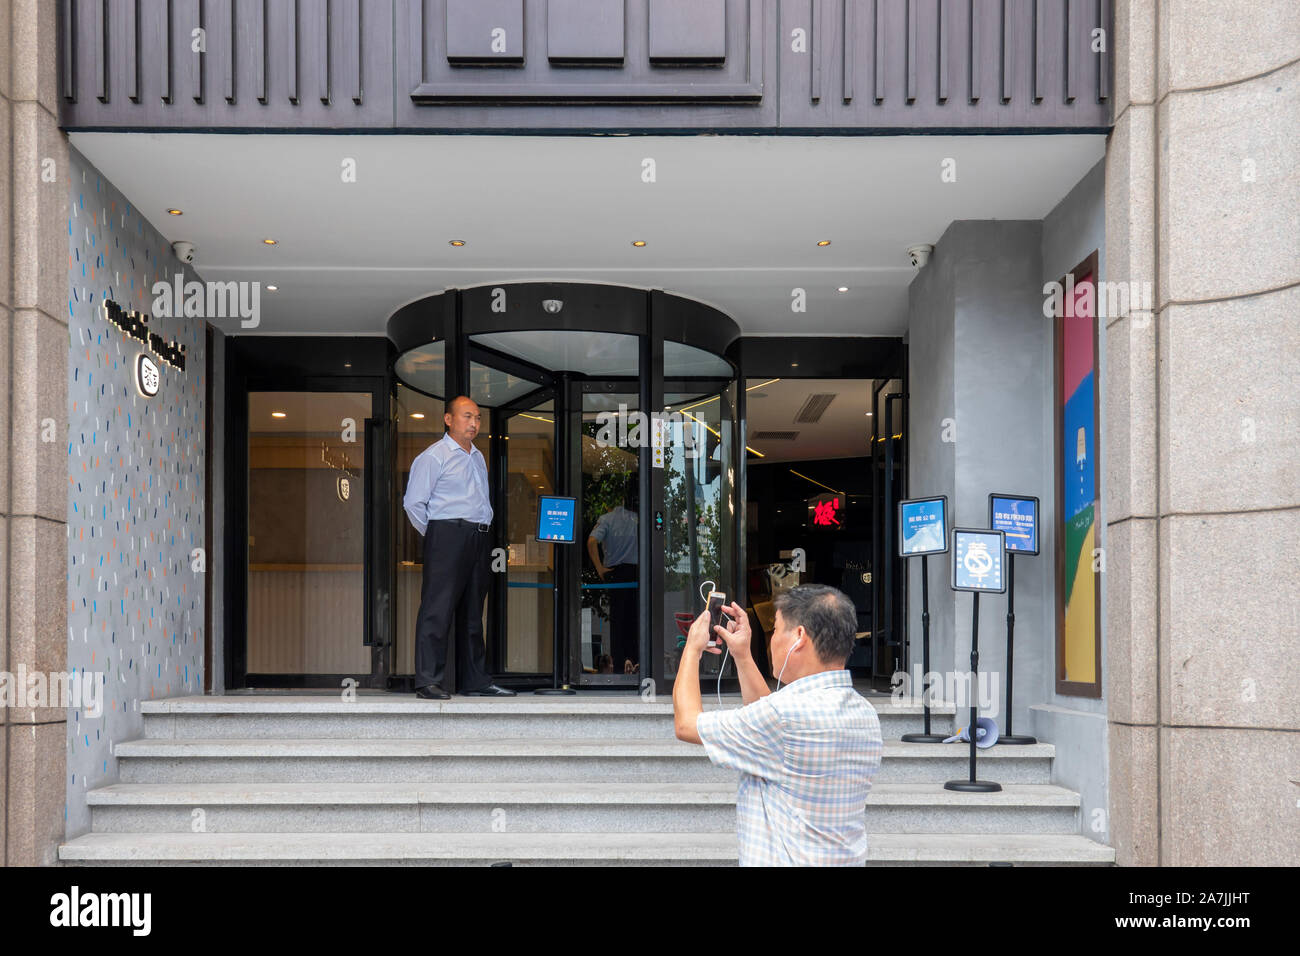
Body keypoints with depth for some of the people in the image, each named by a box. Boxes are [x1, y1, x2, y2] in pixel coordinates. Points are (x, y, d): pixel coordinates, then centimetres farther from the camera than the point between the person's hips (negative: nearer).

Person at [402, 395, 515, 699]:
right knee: (438, 608, -9)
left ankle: (477, 681, 16)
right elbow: (413, 503, -8)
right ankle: (428, 681, -8)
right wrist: (435, 535, -3)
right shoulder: (434, 456, -4)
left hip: (479, 538, 8)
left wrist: (485, 531, 17)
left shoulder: (477, 457, 20)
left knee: (472, 611, 11)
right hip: (448, 535, -8)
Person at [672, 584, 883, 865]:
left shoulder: (789, 713, -24)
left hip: (786, 860, -8)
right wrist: (742, 656, 18)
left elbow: (686, 724, -11)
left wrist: (692, 649, 3)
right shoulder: (865, 713, 2)